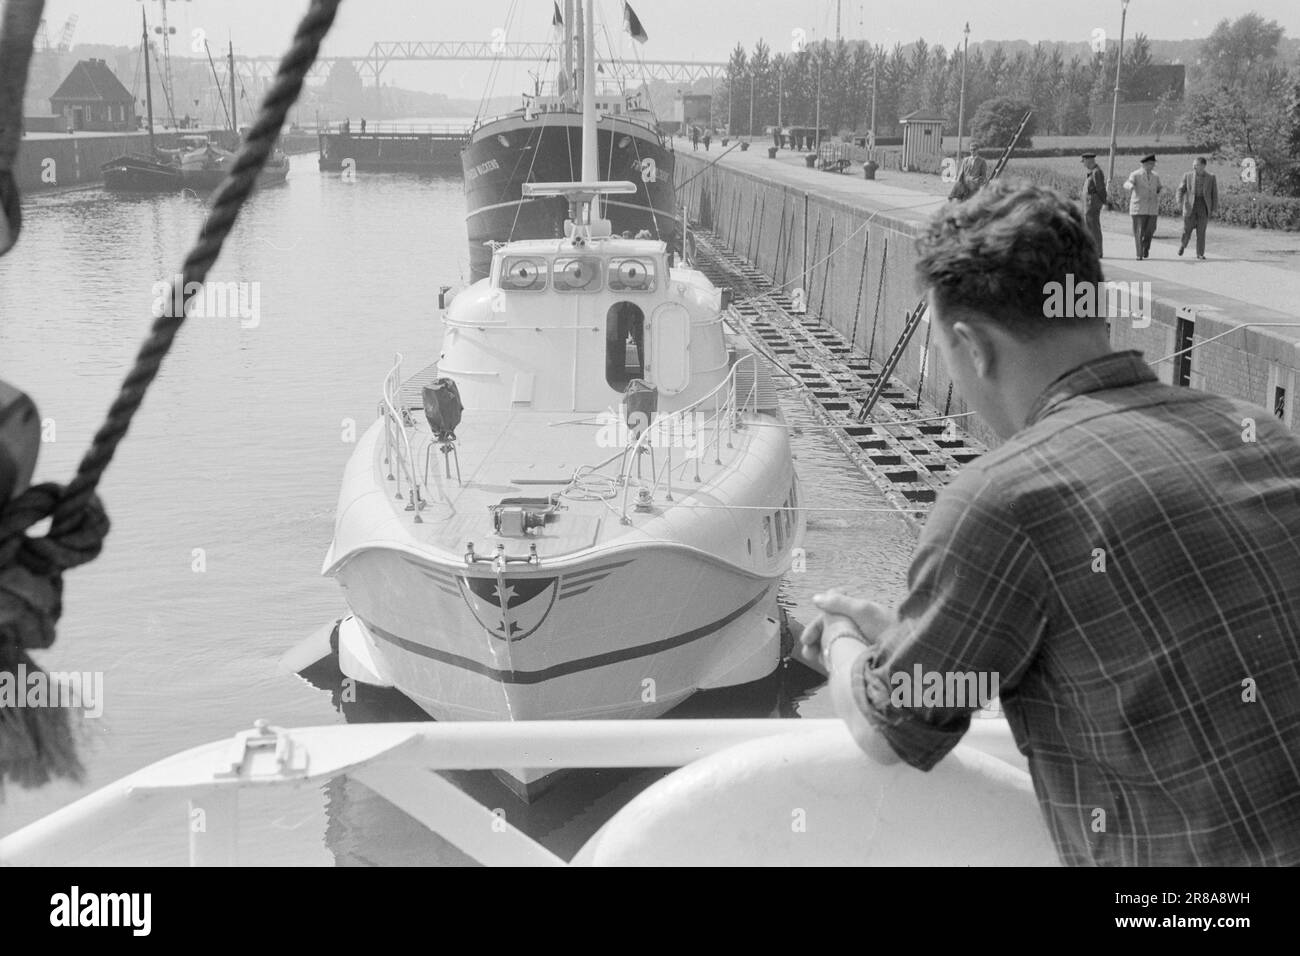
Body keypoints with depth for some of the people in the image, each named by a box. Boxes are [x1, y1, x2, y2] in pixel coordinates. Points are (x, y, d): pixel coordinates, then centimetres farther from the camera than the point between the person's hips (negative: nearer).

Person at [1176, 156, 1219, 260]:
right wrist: (1180, 201, -16)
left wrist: (1214, 209, 0)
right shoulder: (1187, 176, 4)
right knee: (1187, 230, 0)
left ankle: (1200, 254, 3)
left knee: (1201, 232, -3)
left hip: (1204, 207, 0)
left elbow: (1214, 193, 5)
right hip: (1190, 206, 0)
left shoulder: (1211, 177, 3)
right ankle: (1183, 245, 29)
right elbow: (1181, 189, 3)